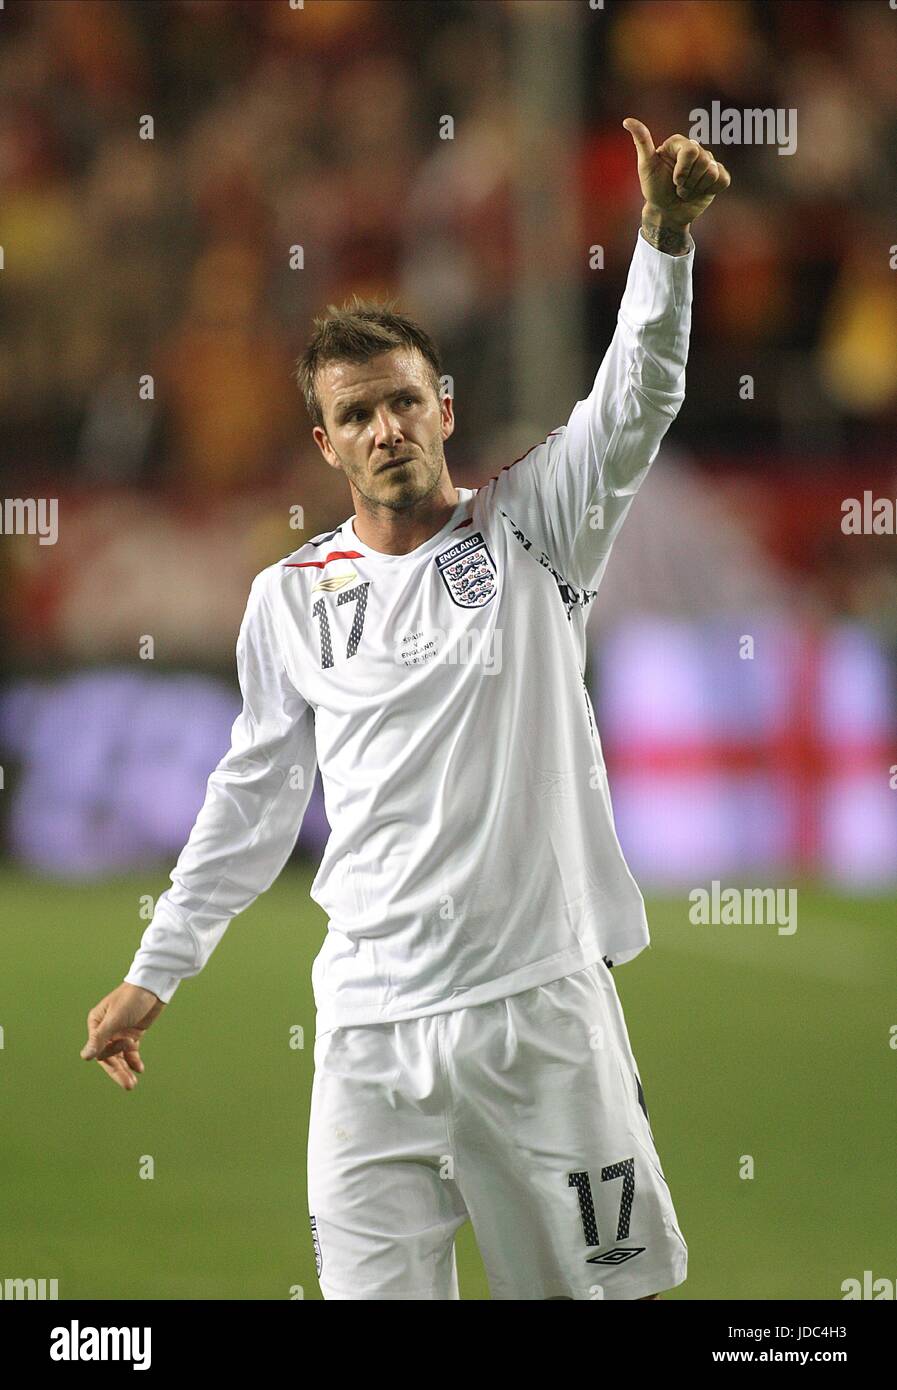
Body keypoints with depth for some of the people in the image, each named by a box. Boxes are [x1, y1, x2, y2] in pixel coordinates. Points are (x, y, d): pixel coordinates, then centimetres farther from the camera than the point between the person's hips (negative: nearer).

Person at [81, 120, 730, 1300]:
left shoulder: (529, 531, 3)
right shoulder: (289, 599, 10)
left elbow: (635, 404, -10)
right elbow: (254, 794, 17)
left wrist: (667, 235, -26)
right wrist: (155, 974, 17)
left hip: (543, 1009, -2)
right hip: (371, 1033, 2)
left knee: (611, 1286, 1)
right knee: (374, 1292, -5)